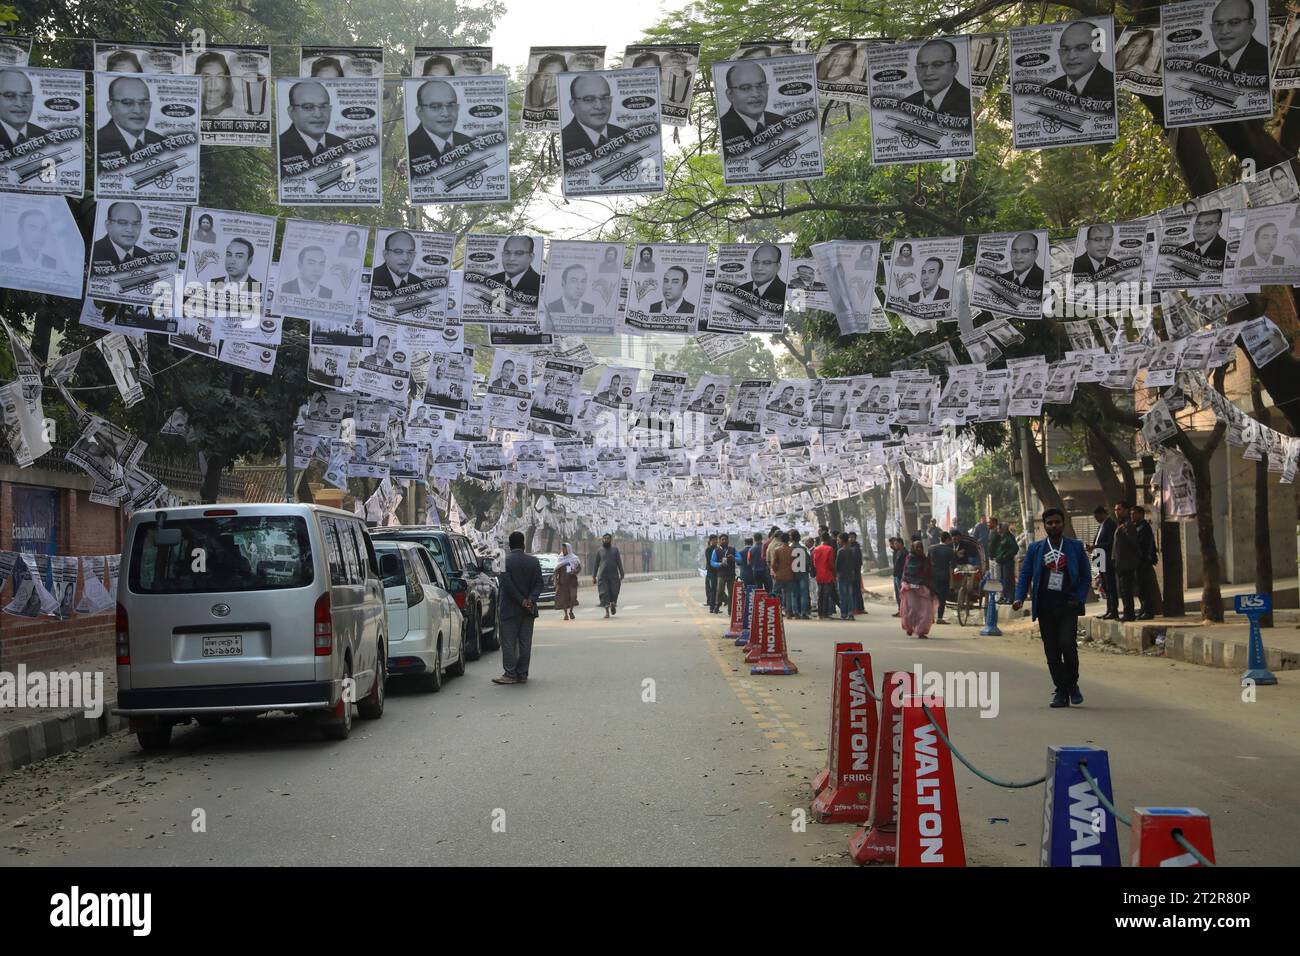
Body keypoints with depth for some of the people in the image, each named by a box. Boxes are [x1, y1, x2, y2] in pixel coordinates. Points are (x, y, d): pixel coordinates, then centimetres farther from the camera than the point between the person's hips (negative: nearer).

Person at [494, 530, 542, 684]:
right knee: (525, 643, 8)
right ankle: (522, 674, 9)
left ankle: (510, 674, -4)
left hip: (510, 609, -4)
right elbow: (539, 583, -1)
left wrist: (522, 601, -13)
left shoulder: (504, 561, -8)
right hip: (529, 610, 4)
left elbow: (507, 584, -16)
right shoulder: (534, 561, 5)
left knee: (509, 643, 0)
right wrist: (530, 600, -10)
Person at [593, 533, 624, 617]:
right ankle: (607, 611, -1)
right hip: (602, 576, 0)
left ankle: (613, 605, 27)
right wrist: (594, 576, 5)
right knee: (604, 593, -5)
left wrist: (621, 575, -2)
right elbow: (596, 564, 10)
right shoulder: (599, 550, 8)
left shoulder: (615, 550, 7)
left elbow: (619, 563, 6)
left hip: (614, 575, 0)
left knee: (614, 592, -2)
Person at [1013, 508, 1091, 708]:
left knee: (1067, 644, -18)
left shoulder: (1076, 547, 7)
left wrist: (1079, 599, -5)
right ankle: (1061, 692, 12)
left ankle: (1072, 684, 3)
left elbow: (1086, 576, 9)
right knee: (1051, 651, 3)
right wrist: (1019, 598, -7)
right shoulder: (1035, 549, 10)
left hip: (1068, 605, -2)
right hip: (1045, 607, 2)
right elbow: (1025, 575, 8)